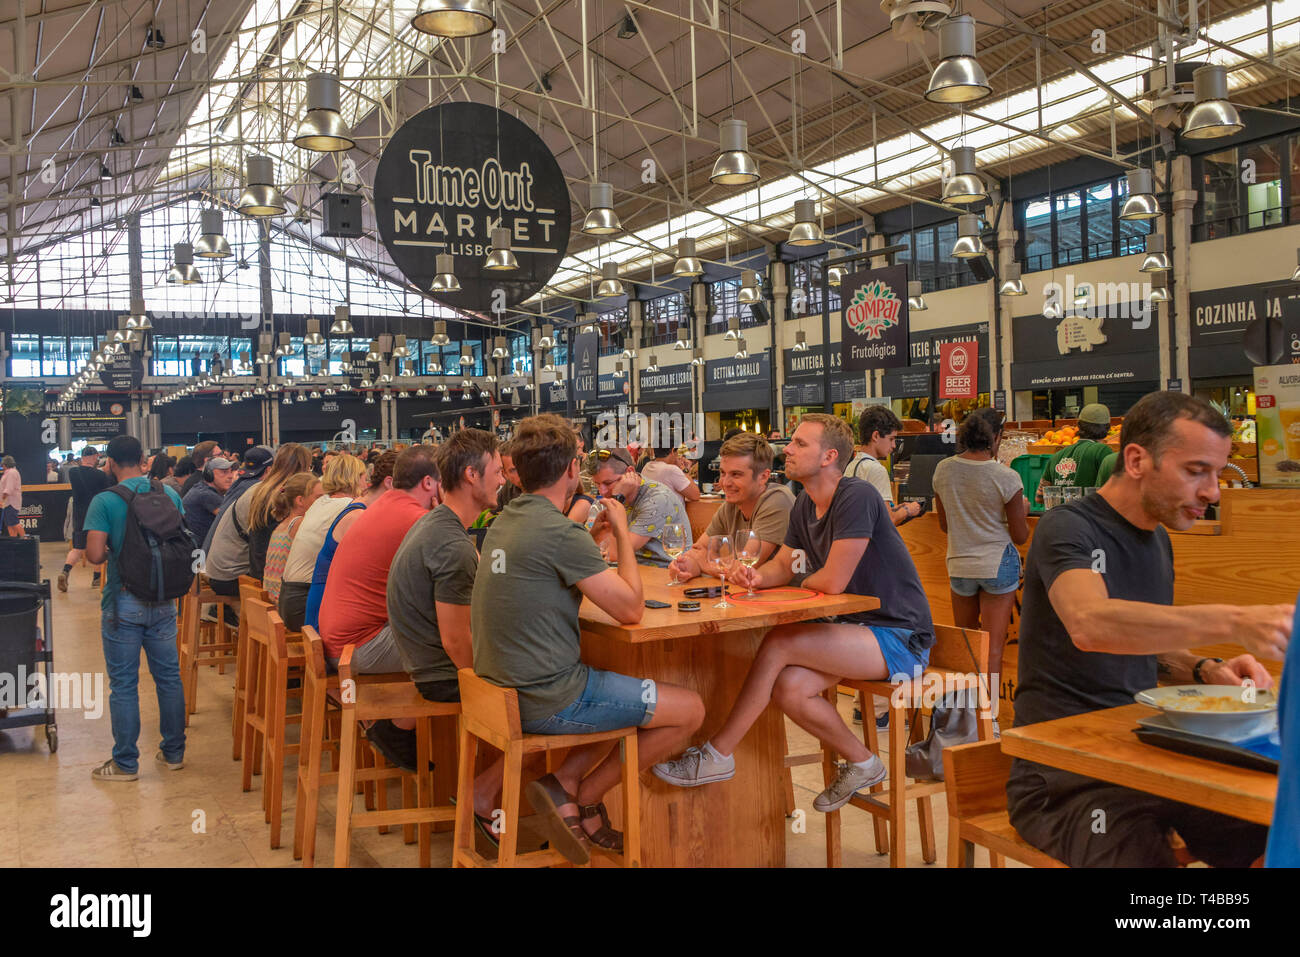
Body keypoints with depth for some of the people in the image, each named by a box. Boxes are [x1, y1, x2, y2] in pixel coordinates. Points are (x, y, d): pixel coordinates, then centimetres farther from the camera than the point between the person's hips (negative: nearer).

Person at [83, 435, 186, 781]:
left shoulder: (105, 501, -12)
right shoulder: (170, 494, 0)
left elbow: (94, 554, -17)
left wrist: (111, 552, 3)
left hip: (123, 602, -4)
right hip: (162, 600, 4)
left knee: (123, 684, 6)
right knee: (169, 677, 14)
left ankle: (125, 763, 14)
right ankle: (174, 752, 23)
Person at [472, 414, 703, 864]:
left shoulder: (502, 523, 7)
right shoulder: (562, 534, -21)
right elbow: (630, 609, -15)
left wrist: (590, 529, 18)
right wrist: (622, 533, -4)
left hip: (503, 688, 9)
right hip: (548, 700, -9)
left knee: (630, 695, 27)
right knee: (690, 709, 2)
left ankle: (563, 784, 8)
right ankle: (585, 798, 9)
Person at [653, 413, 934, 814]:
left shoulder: (856, 497, -19)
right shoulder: (804, 505, 9)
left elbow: (832, 581, -23)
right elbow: (782, 564, 13)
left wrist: (801, 583, -1)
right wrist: (759, 577, -11)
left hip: (899, 637, -8)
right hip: (856, 628, 8)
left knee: (778, 643, -22)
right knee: (789, 688, -15)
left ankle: (718, 755, -10)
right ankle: (862, 764, 10)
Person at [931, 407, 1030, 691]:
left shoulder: (943, 469, -3)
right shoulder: (1006, 478, -14)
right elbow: (1020, 536, -6)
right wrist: (1023, 509, 12)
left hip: (959, 563, 4)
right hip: (998, 564, -4)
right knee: (993, 646, 2)